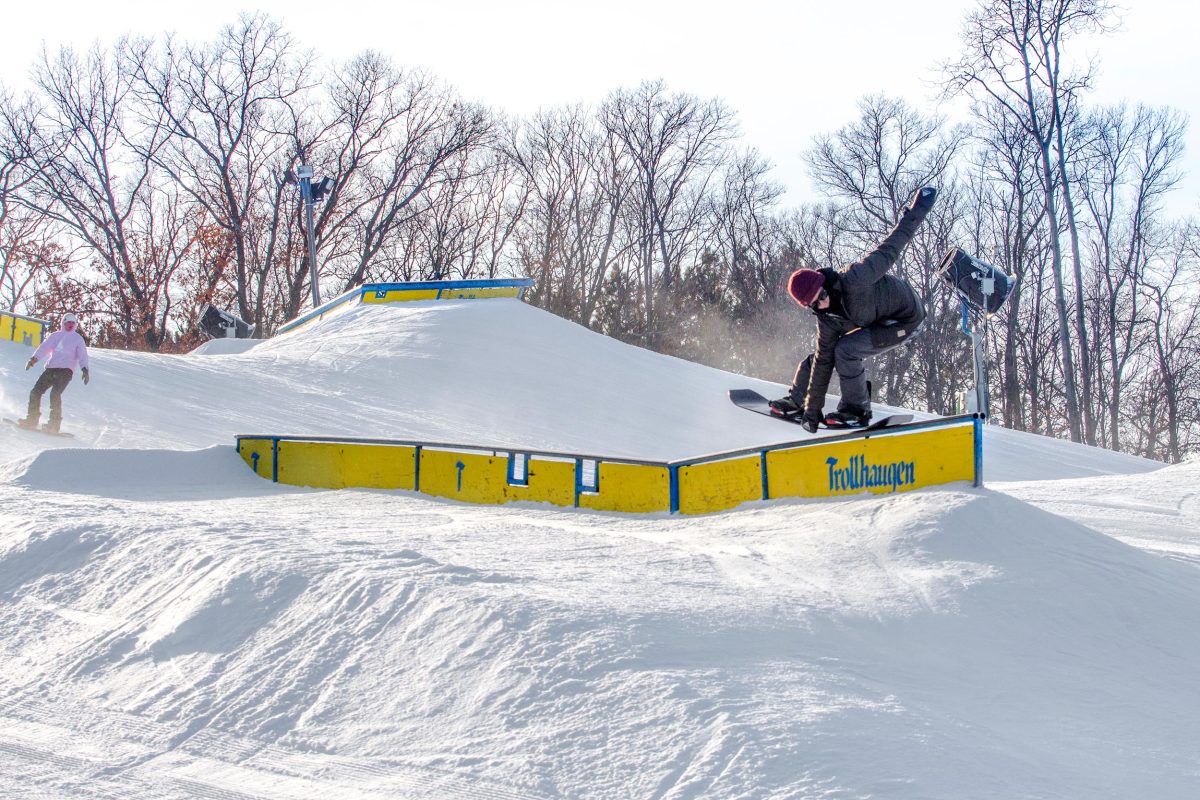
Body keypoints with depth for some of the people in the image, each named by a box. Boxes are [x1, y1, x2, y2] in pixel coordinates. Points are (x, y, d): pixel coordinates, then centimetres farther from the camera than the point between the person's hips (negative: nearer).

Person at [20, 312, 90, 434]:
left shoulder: (78, 339, 10)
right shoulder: (55, 336, 19)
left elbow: (82, 355, -1)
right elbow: (44, 347, 6)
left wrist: (84, 369, -18)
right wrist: (34, 358, -11)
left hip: (66, 370, -4)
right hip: (51, 368, 5)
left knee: (55, 394, -23)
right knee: (36, 391, -5)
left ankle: (54, 424, -22)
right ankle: (32, 419, 6)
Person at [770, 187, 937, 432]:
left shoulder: (853, 281, -34)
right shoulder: (826, 319, -12)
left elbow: (888, 250, -27)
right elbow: (823, 362, -6)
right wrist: (812, 409, -7)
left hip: (906, 319, -7)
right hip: (876, 321, 7)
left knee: (846, 350, -22)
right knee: (823, 353, 4)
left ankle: (857, 410, -7)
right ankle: (797, 400, 23)